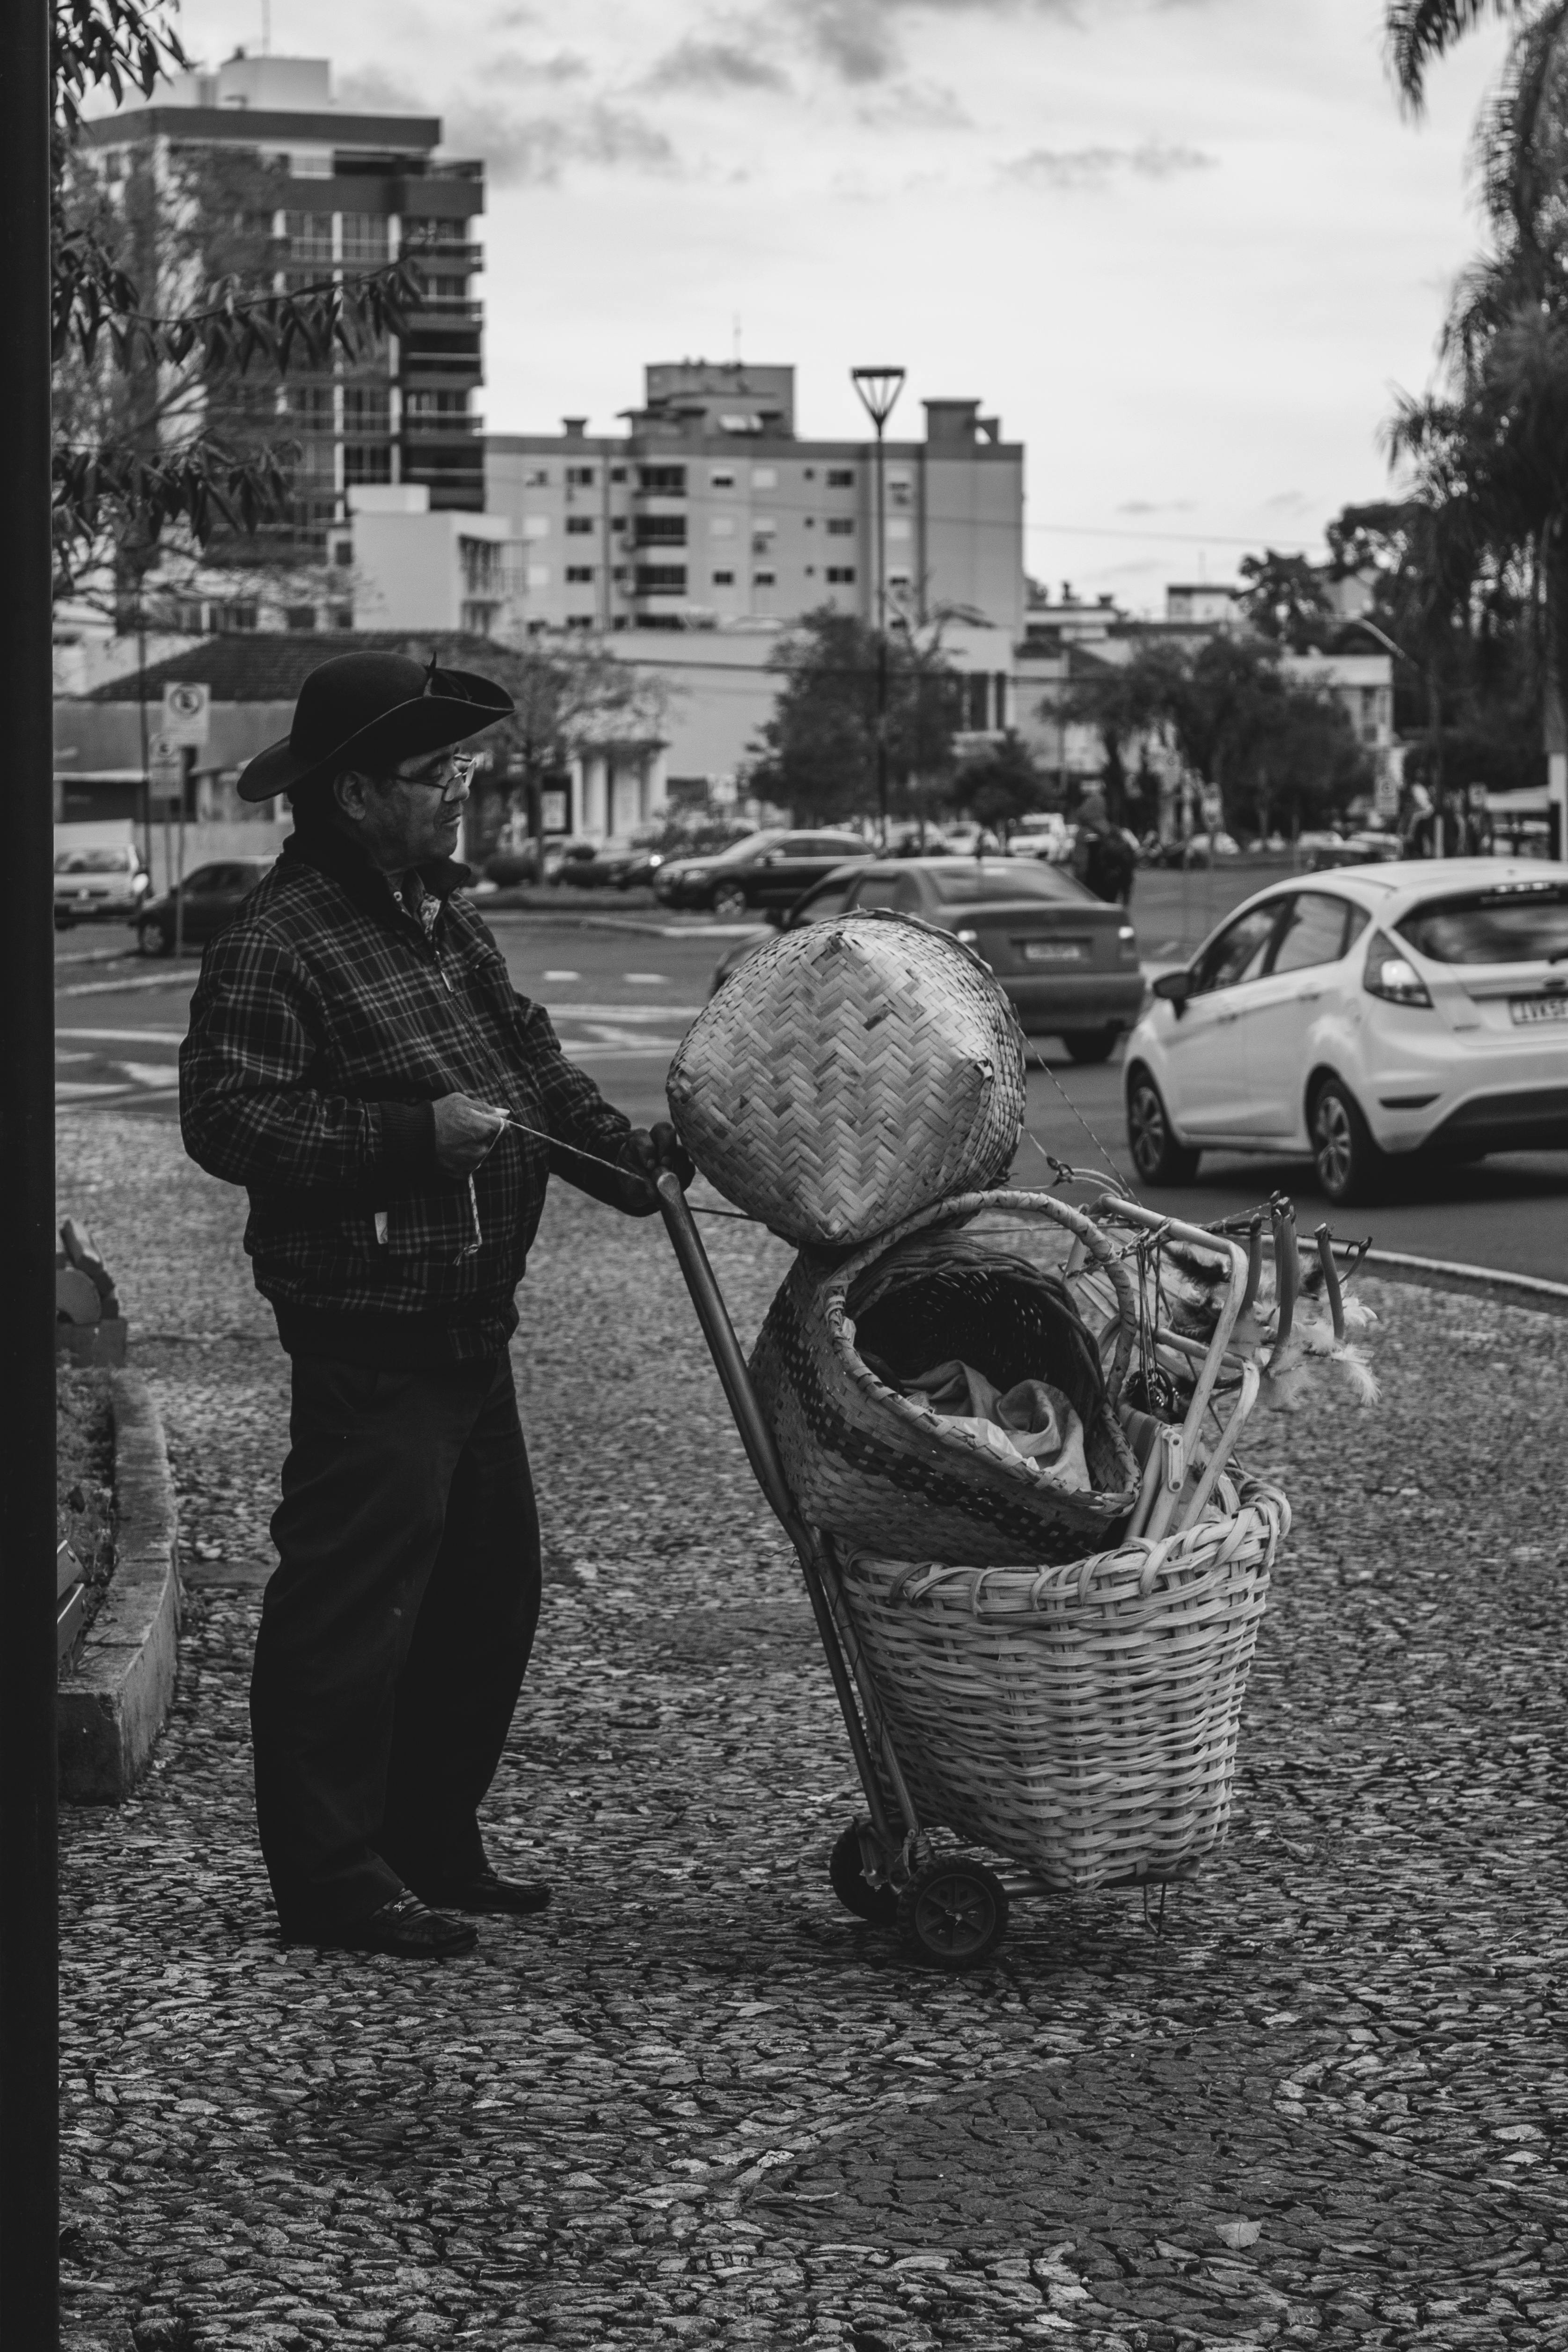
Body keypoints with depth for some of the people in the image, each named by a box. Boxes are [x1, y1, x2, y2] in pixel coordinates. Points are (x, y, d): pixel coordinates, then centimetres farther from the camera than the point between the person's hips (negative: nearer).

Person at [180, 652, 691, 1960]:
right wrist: (412, 1135, -24)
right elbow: (228, 1120, -21)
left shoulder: (440, 913, 14)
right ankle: (331, 1880, 4)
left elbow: (529, 1056, 20)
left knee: (491, 1589, 16)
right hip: (369, 1331, -10)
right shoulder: (276, 947, -16)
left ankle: (432, 1843, 28)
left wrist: (619, 1149, 5)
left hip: (469, 1323, 10)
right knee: (353, 1605, -5)